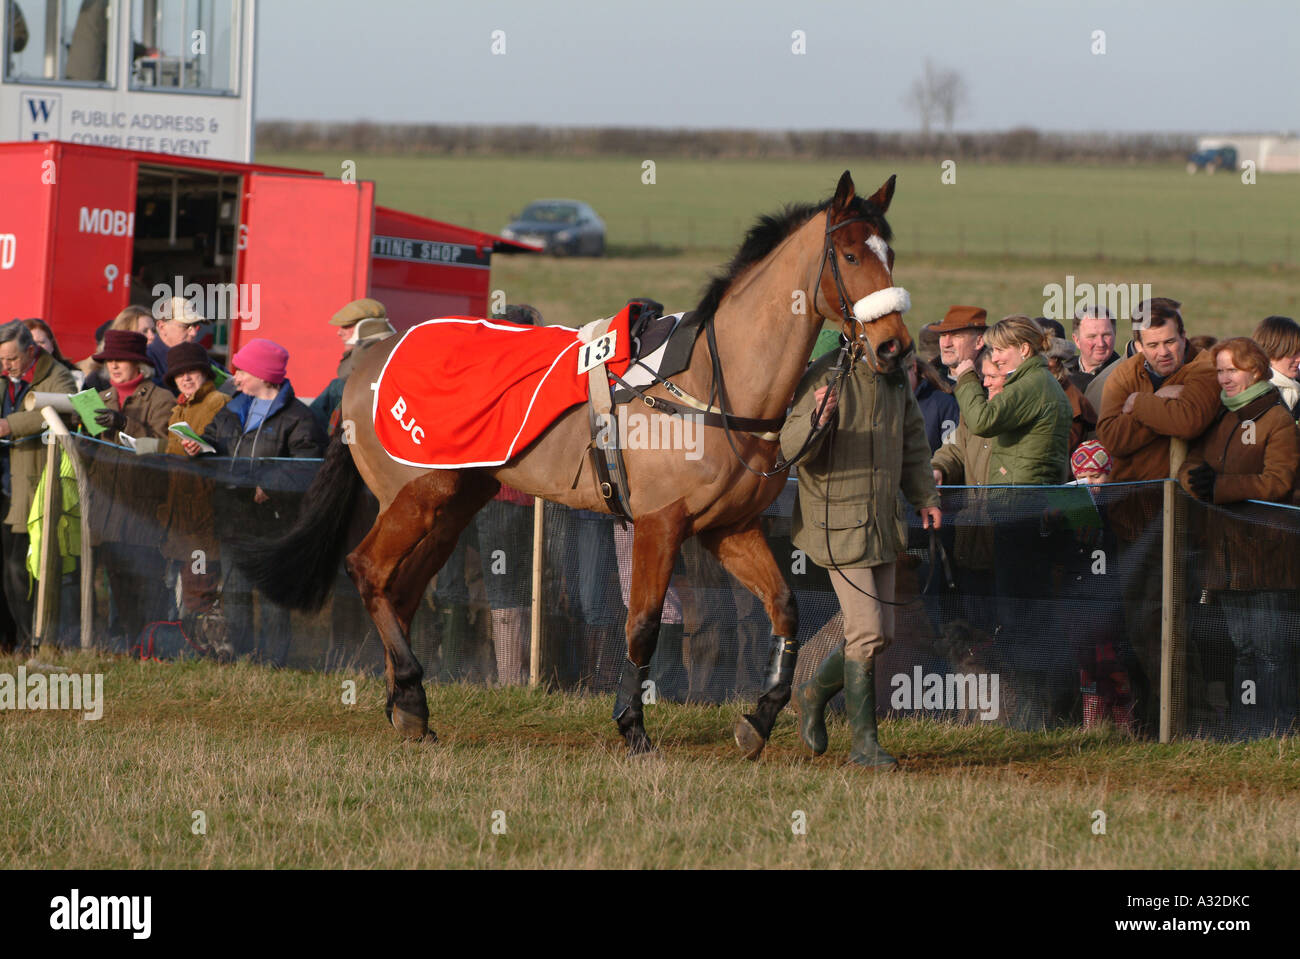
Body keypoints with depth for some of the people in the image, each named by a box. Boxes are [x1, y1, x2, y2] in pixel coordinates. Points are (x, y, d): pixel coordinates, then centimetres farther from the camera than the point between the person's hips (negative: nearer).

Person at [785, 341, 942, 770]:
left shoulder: (895, 381, 8)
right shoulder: (825, 378, -13)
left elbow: (912, 441, 20)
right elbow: (790, 446, -16)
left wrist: (925, 497, 10)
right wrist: (817, 420, -36)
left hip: (883, 523, 7)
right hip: (837, 522, -7)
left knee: (881, 633, 11)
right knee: (866, 630, -12)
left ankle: (814, 694, 34)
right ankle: (864, 742, -5)